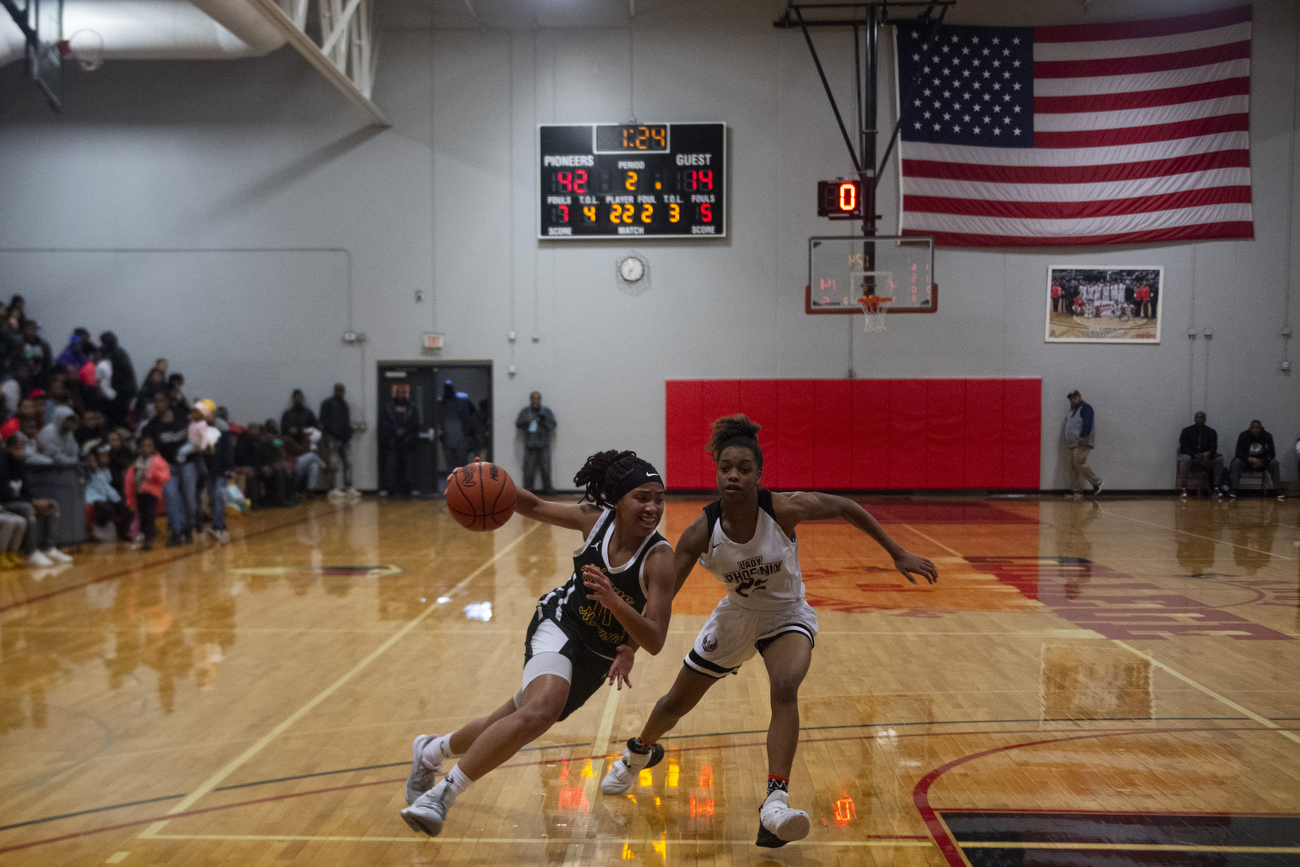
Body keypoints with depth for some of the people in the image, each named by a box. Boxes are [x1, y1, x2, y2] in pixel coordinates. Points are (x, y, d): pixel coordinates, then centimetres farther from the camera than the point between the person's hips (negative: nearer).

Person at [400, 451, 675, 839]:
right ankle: (444, 793, -16)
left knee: (520, 718, 14)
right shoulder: (594, 518, -15)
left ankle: (431, 752, 43)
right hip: (560, 627, -2)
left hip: (600, 657, 2)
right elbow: (535, 506, 2)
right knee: (540, 711, -31)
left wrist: (613, 601, -42)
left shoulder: (659, 557, -22)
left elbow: (654, 641, -26)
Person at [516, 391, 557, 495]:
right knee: (529, 468, -4)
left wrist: (542, 423, -17)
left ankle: (547, 487, 6)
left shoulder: (547, 411, 10)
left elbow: (553, 424, 1)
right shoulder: (525, 412, 11)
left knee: (546, 468, -2)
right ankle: (528, 488, 2)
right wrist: (525, 421, -19)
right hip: (530, 446, 0)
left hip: (544, 445, 0)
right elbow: (518, 424, 2)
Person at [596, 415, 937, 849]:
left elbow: (846, 507, -13)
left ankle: (776, 803, -31)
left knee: (785, 689, -33)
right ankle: (638, 753, 48)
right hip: (737, 616, 2)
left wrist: (897, 554, -9)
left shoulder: (785, 509, -29)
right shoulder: (702, 531, -26)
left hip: (788, 617, -2)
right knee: (677, 701, 15)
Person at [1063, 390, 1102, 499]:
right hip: (1073, 444, 10)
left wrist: (1082, 435, -30)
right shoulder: (1071, 411, 24)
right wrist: (1067, 441, 20)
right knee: (1073, 466, 6)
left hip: (1082, 443, -10)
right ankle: (1075, 490, 8)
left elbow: (1087, 424, -19)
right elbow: (1068, 426, 29)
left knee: (1079, 463, -19)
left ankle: (1097, 482, -7)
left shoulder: (1085, 408, -5)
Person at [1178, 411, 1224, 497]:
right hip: (1190, 455, -3)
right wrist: (1195, 456, -29)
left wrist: (1208, 454, -29)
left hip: (1206, 457, 3)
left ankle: (1216, 487, -23)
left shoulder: (1211, 432, 8)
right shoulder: (1187, 431, -1)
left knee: (1219, 459, -24)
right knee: (1186, 459, -39)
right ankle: (1184, 489, -40)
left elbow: (1213, 448, -3)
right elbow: (1184, 448, -11)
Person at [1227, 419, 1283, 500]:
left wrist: (1262, 461, -31)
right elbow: (1238, 452, -16)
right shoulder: (1243, 435, -11)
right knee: (1237, 462, -31)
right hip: (1246, 461, -1)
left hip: (1262, 461, 1)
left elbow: (1271, 453, -11)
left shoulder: (1267, 436, -7)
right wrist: (1249, 459, -36)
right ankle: (1233, 491, -38)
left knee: (1274, 463, -27)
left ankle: (1278, 490, -24)